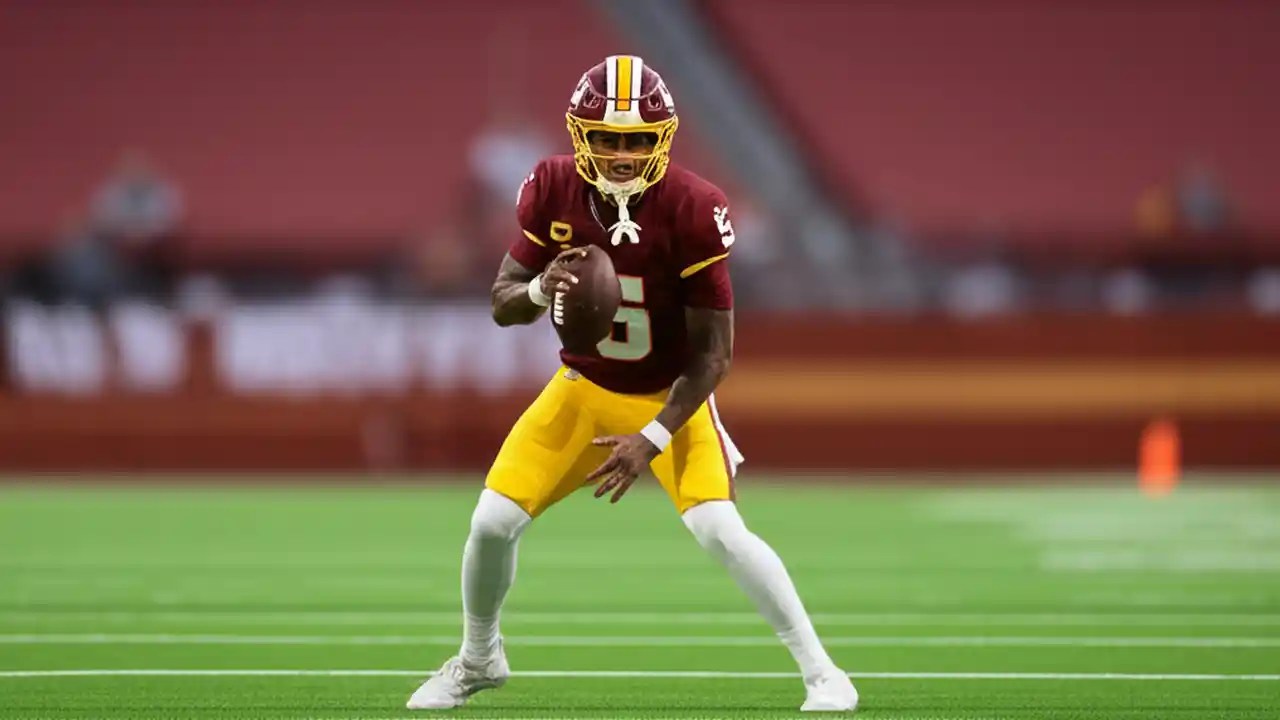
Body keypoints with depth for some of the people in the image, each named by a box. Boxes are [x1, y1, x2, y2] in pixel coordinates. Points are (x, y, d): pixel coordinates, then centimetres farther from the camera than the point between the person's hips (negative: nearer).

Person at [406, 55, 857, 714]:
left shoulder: (691, 209, -25)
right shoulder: (553, 189, -15)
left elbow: (713, 352, -20)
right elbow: (501, 304, -8)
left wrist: (653, 439, -27)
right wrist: (539, 290, -32)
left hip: (671, 394, -3)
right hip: (583, 387, 3)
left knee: (719, 530, -22)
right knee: (493, 522, -4)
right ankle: (478, 659, 24)